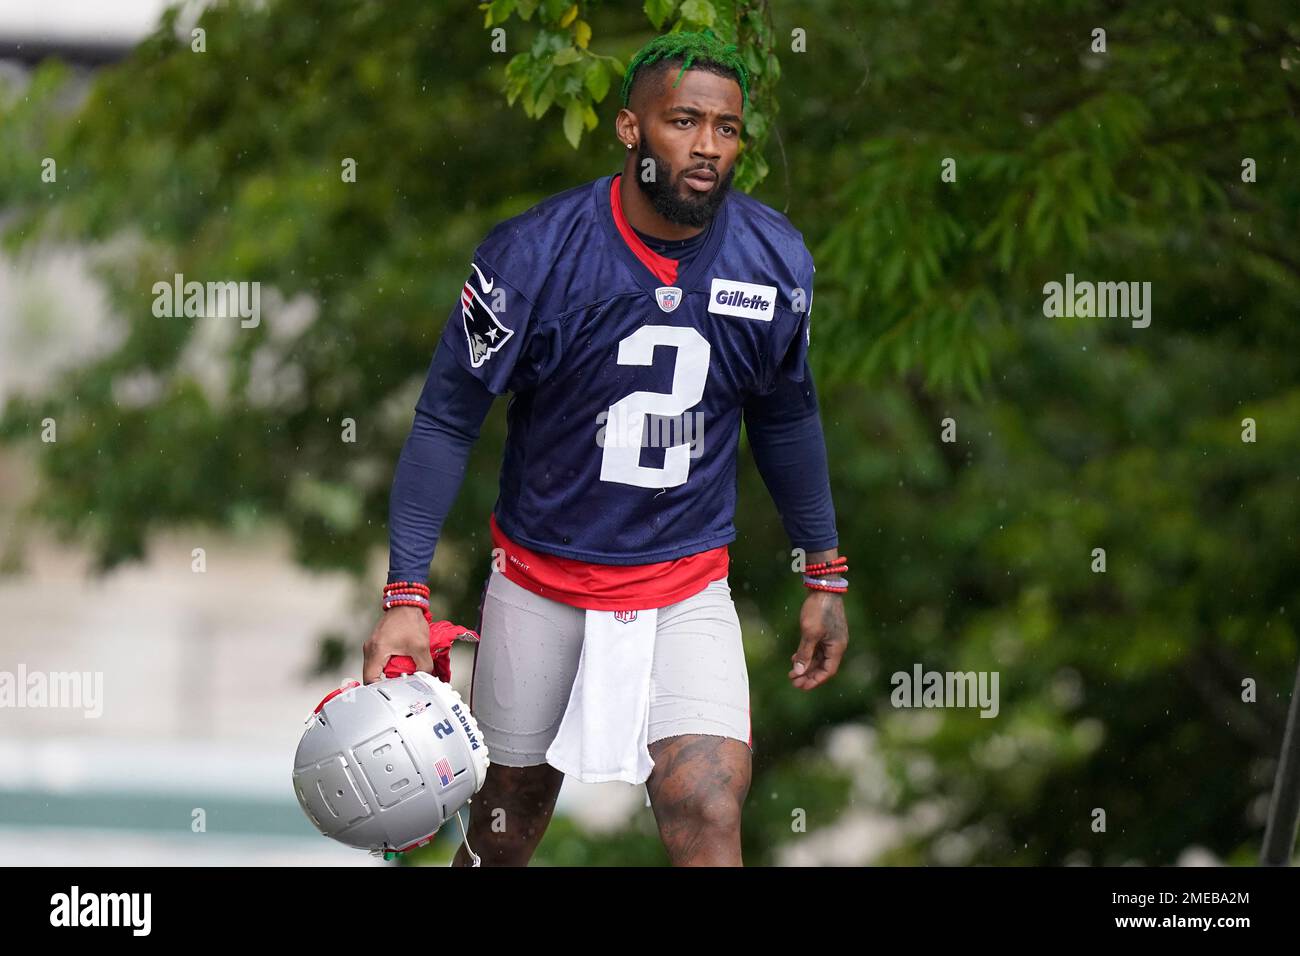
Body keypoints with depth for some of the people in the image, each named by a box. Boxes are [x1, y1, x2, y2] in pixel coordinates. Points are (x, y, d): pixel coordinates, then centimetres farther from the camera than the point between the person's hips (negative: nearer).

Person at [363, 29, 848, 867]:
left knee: (711, 817, -17)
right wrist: (406, 594, -16)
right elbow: (447, 420, -10)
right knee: (514, 807, 14)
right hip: (540, 577, -1)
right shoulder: (533, 255, -17)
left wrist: (825, 575, 15)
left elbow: (786, 417, 10)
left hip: (687, 587, 1)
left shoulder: (775, 260, -8)